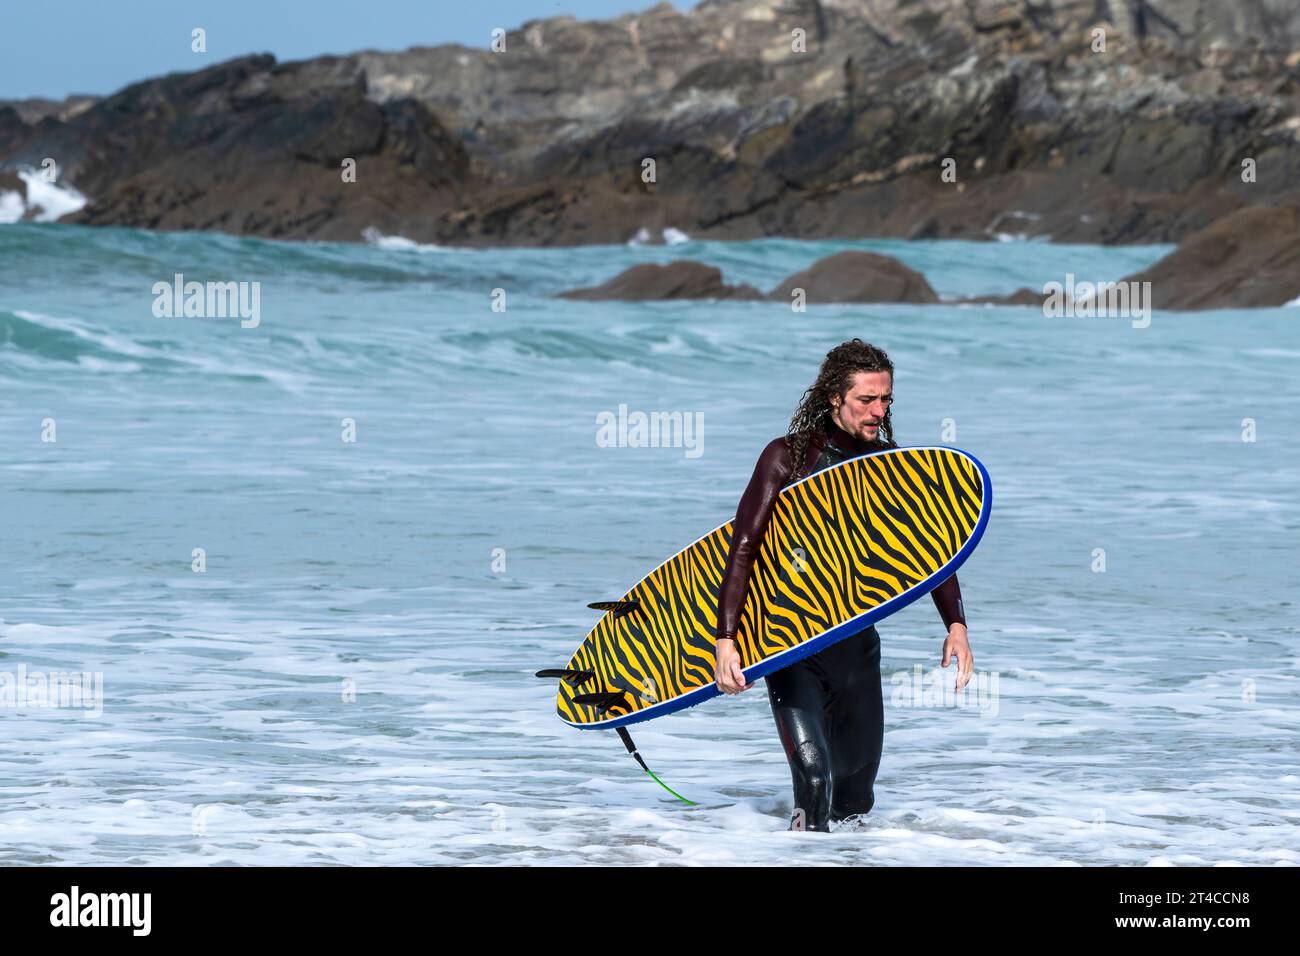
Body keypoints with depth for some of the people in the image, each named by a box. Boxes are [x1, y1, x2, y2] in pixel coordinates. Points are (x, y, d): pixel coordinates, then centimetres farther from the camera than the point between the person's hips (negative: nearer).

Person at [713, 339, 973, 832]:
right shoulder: (786, 458, -10)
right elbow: (743, 549, -13)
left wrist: (956, 625, -10)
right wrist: (726, 640, -22)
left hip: (857, 643, 4)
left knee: (855, 798, 14)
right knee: (814, 777, -23)